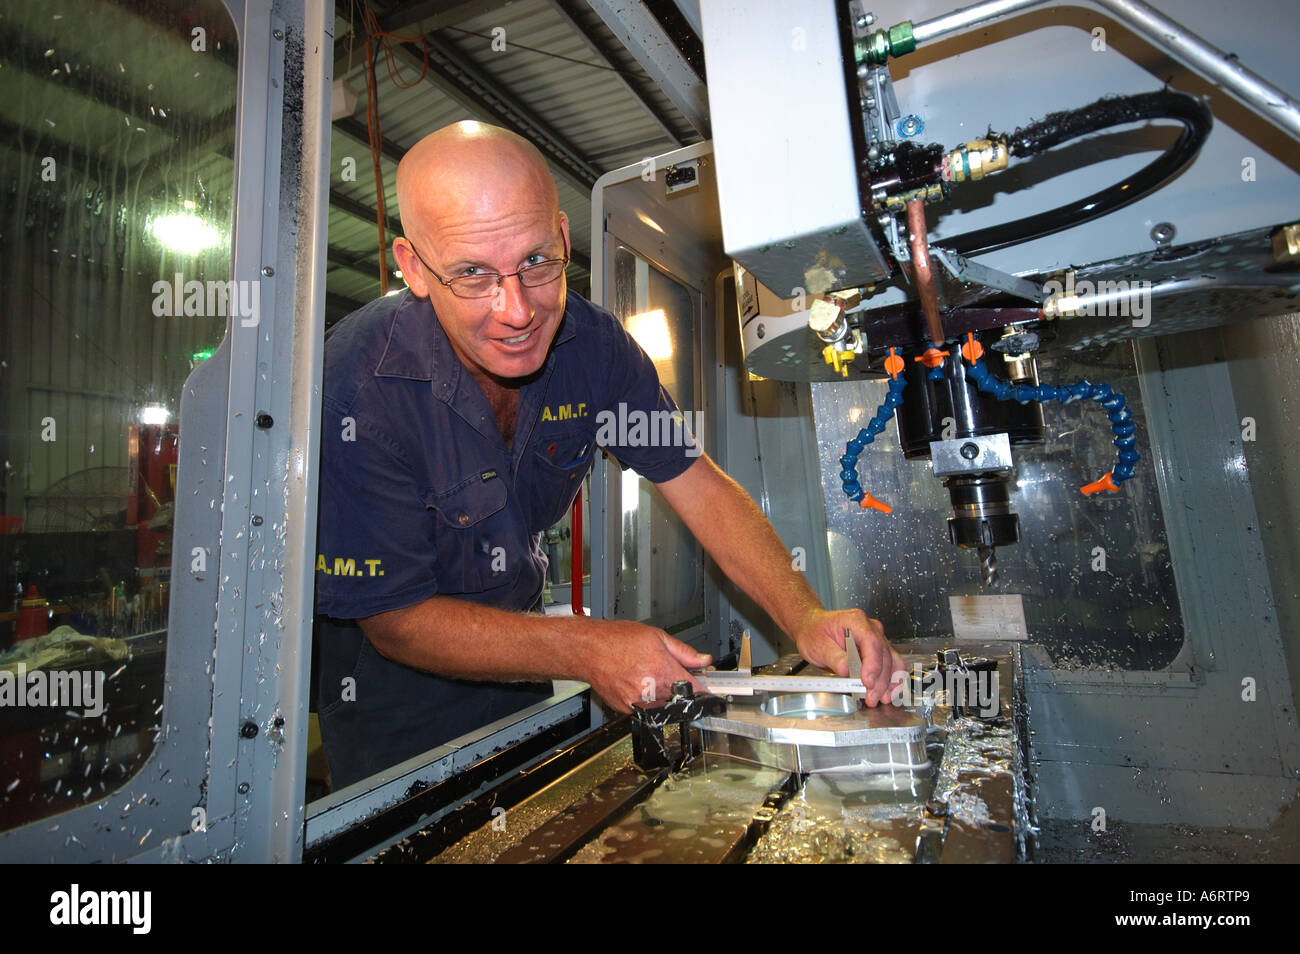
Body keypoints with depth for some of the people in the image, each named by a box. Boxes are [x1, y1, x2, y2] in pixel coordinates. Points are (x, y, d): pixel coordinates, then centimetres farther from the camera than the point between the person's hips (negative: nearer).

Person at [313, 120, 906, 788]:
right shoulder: (356, 386, -32)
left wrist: (806, 617, -29)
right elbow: (394, 617, -26)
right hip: (392, 675, -3)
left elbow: (696, 483, -15)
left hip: (516, 656, 4)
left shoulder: (590, 341, -17)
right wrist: (585, 650, -38)